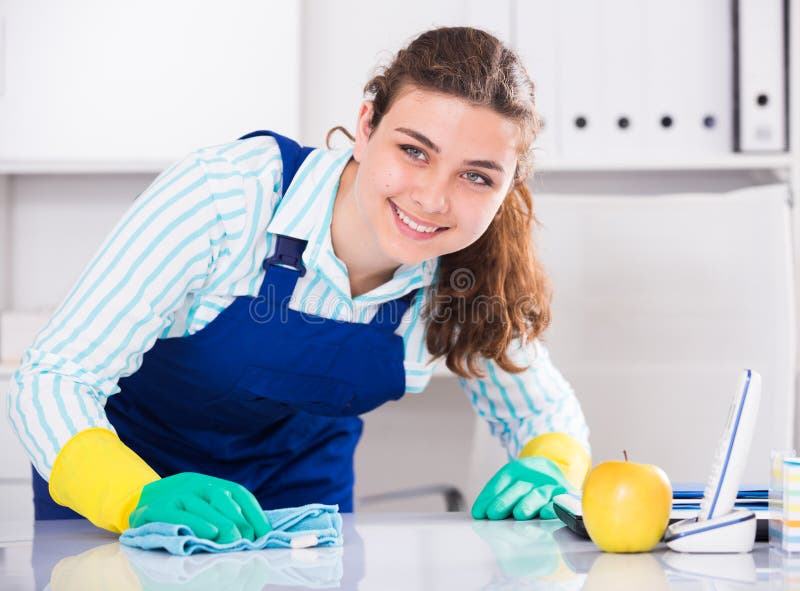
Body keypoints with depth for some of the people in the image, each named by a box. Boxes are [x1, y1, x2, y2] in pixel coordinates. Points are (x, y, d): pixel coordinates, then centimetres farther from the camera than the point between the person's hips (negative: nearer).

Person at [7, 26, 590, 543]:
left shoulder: (464, 278, -18)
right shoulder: (226, 194, -31)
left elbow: (548, 412, -1)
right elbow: (50, 379, -30)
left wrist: (548, 472, -24)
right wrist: (140, 498, -48)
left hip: (298, 484, 4)